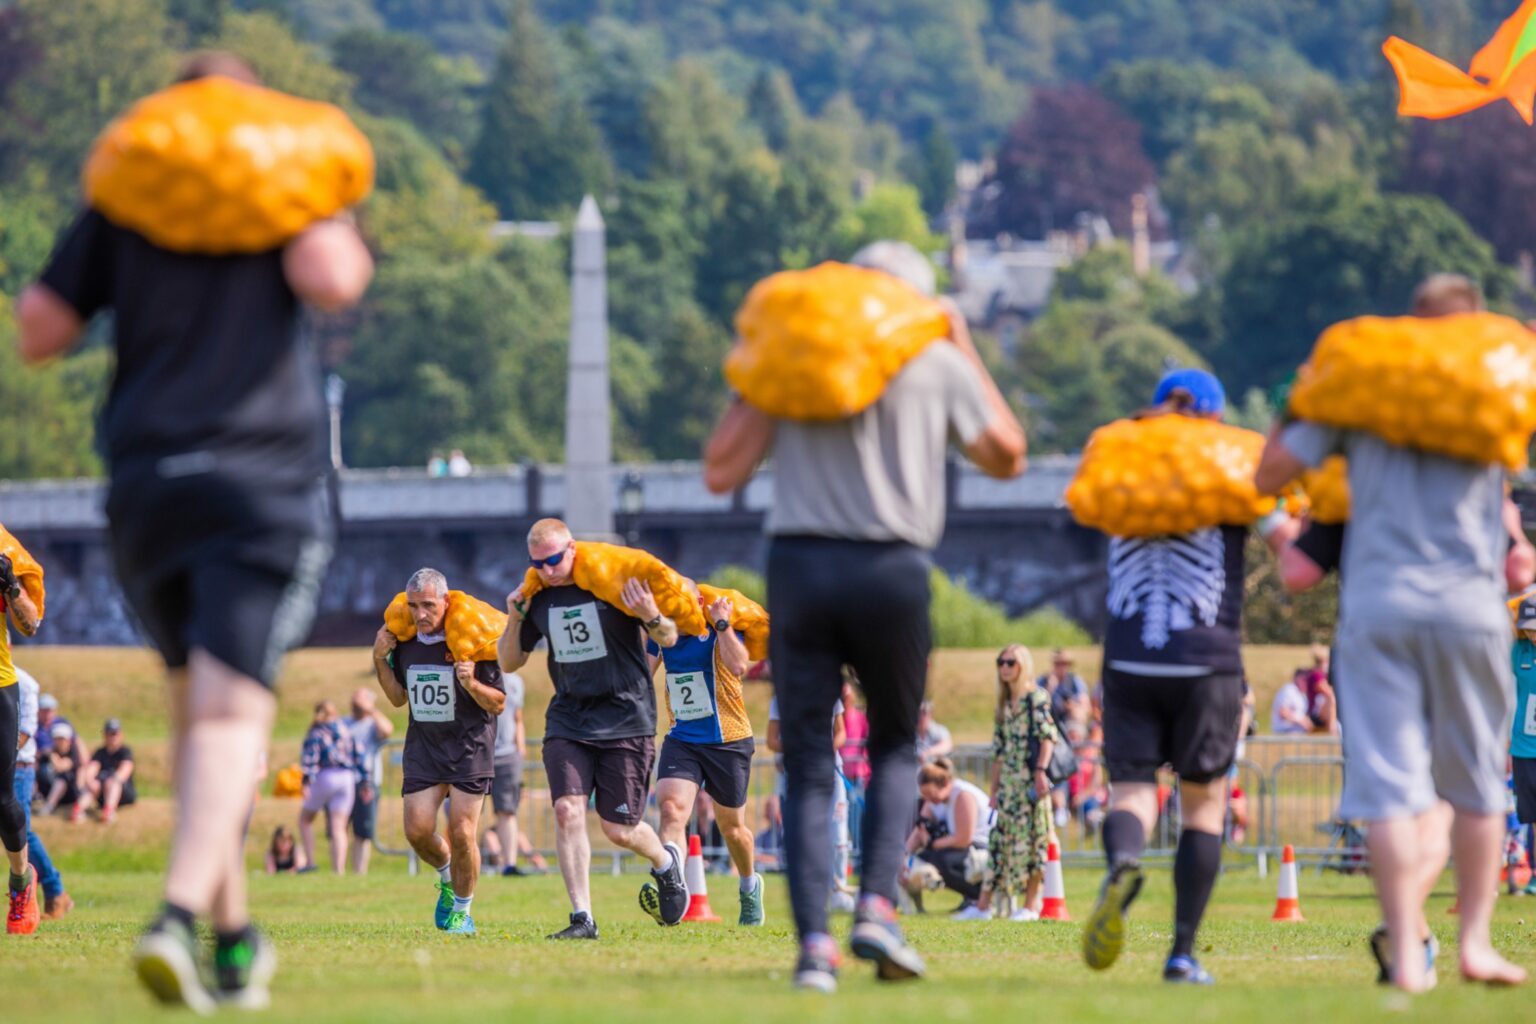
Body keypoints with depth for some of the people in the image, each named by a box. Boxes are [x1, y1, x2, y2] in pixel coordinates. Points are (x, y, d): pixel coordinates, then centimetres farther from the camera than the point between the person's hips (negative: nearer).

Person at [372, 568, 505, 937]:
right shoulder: (403, 642, 3)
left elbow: (499, 704, -8)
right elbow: (399, 698, 17)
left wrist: (471, 684, -27)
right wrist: (381, 660, 3)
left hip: (469, 746, -5)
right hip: (423, 746, 5)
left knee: (462, 833, -10)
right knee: (417, 830, -5)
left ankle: (462, 911, 9)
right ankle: (448, 877, 27)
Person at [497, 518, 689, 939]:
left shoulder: (614, 583, -9)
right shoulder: (537, 598, 4)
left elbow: (669, 639, -2)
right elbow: (509, 663, 14)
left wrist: (651, 616, -24)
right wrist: (514, 621, -4)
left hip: (625, 719, -4)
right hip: (567, 722, 4)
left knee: (619, 829, -1)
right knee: (568, 810, -15)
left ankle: (666, 861, 34)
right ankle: (582, 917, -11)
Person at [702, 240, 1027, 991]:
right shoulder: (936, 364, 8)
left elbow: (721, 472, 8)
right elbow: (1006, 456, 21)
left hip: (798, 561, 1)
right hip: (892, 570, -1)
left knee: (807, 765, 3)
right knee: (894, 746, 18)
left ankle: (813, 942, -9)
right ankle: (877, 907, -1)